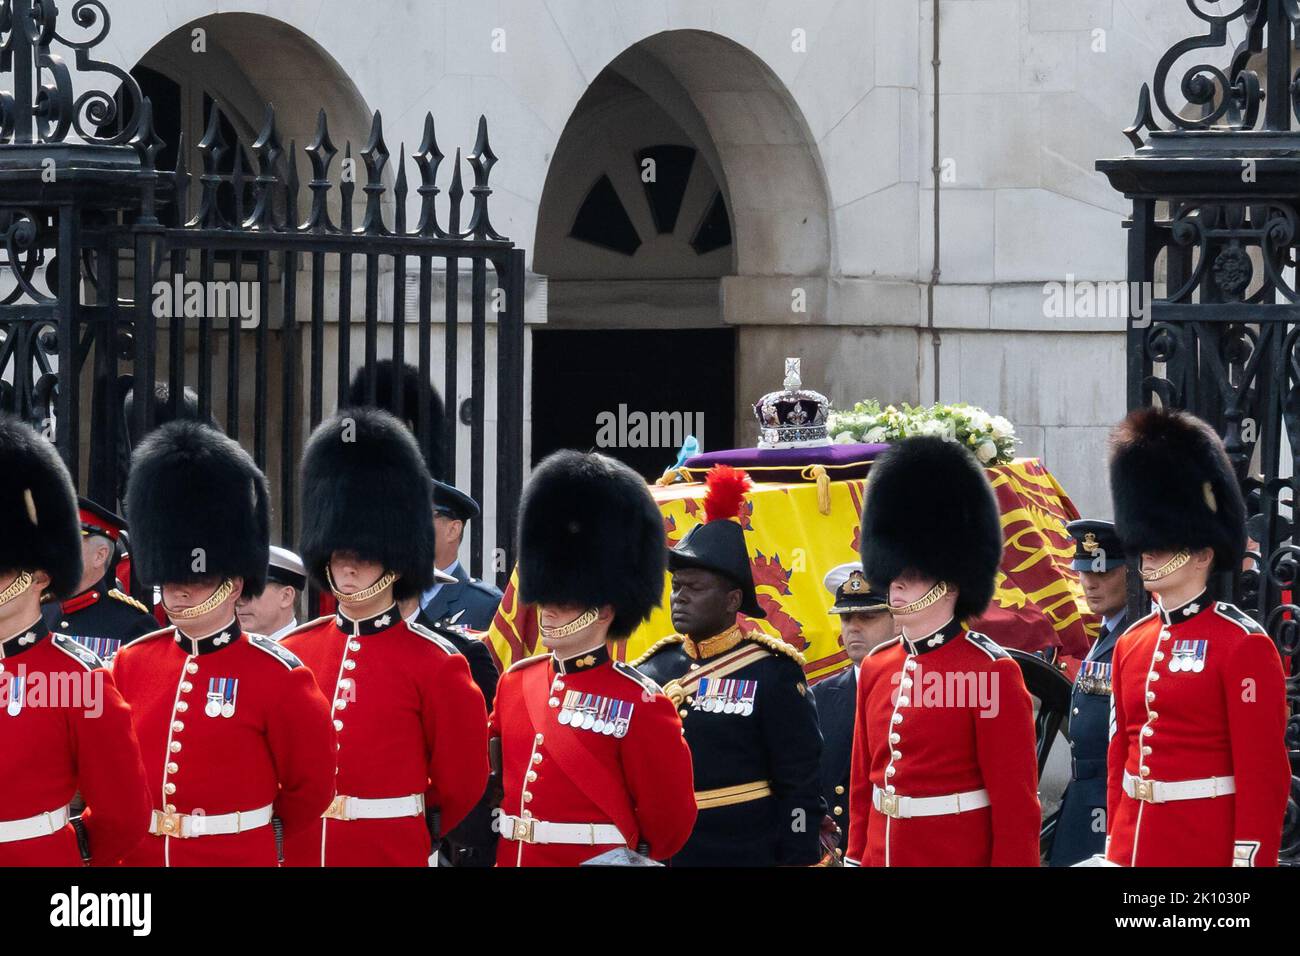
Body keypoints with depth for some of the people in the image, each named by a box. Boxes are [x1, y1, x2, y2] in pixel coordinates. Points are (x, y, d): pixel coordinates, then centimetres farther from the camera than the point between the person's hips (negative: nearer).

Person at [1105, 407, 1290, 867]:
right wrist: (1114, 846, 15)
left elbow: (1263, 774, -12)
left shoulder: (1244, 645, -9)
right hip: (1133, 845, 7)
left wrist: (1250, 860, -17)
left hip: (1209, 848, -7)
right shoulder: (1131, 644, 13)